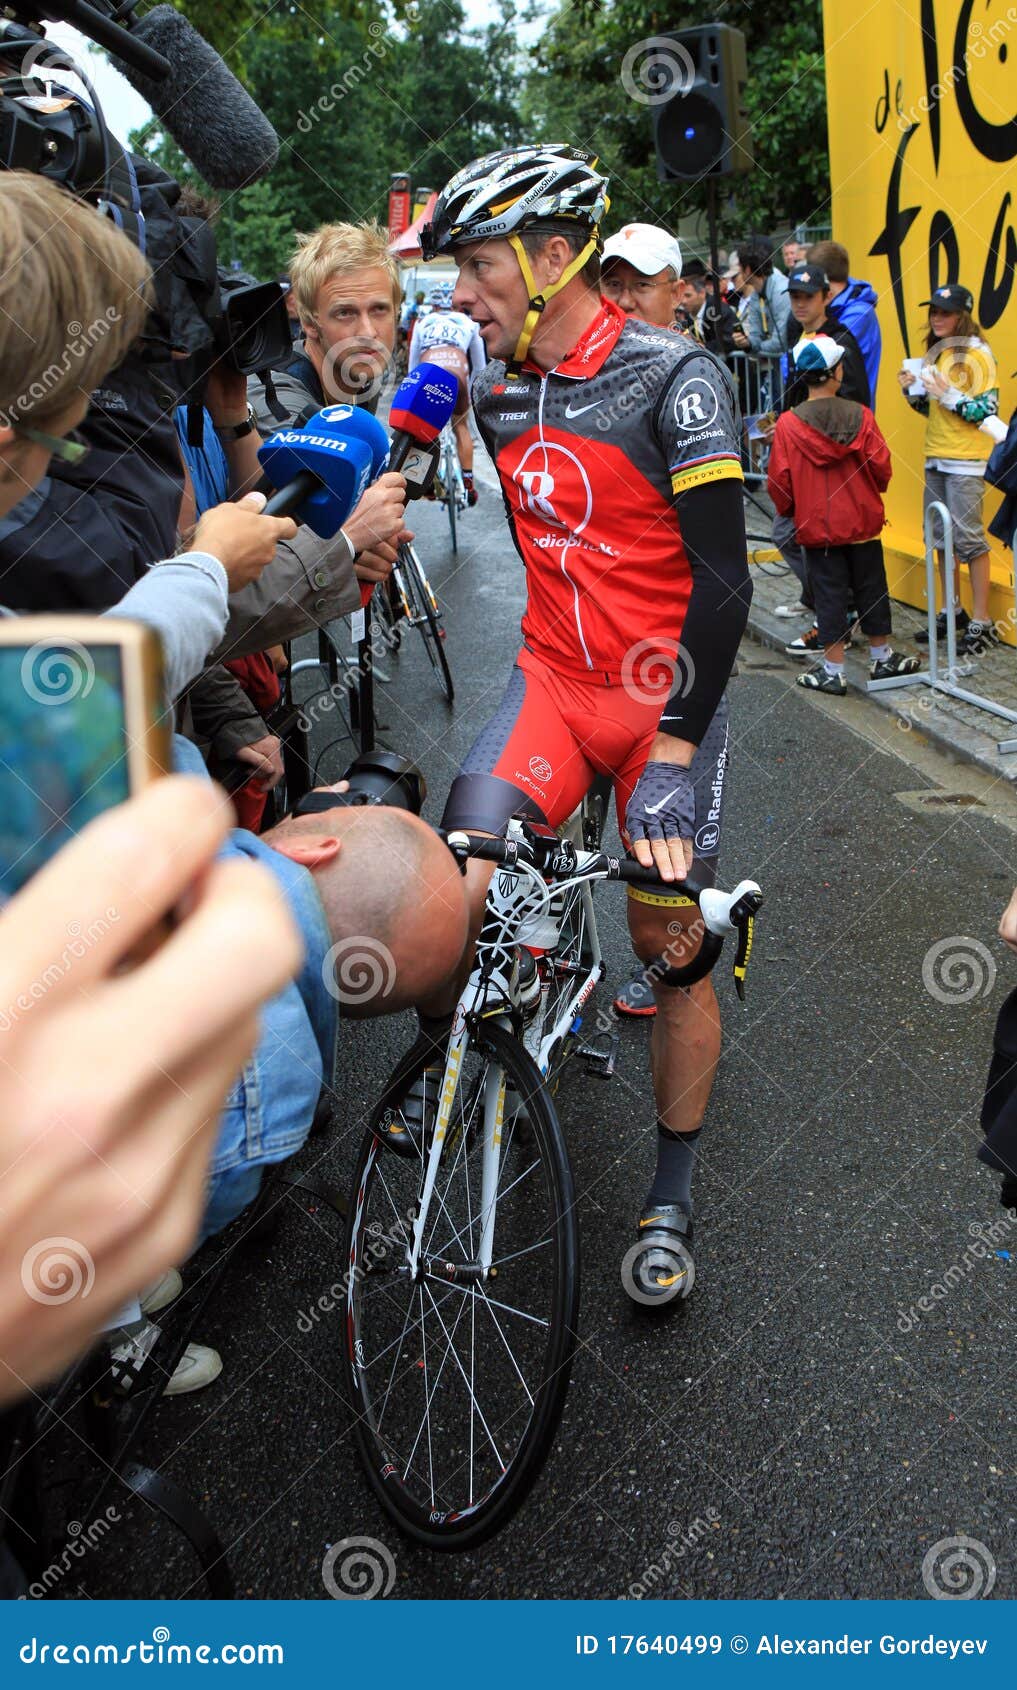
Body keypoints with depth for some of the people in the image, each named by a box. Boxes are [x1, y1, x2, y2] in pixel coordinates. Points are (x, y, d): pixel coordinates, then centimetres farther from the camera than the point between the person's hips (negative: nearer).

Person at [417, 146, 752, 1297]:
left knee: (669, 946, 1)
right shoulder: (497, 393, 4)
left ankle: (672, 1197, 19)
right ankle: (439, 1063, 11)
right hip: (552, 681, 4)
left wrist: (675, 748, -21)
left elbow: (721, 580, -17)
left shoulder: (675, 380, -14)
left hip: (667, 697, -4)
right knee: (456, 895, -18)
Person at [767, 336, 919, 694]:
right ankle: (882, 658, 29)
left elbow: (779, 481, -7)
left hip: (816, 527, -1)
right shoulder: (861, 416, -8)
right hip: (863, 521, 1)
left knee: (830, 595, 6)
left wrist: (789, 510, 12)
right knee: (871, 589, 15)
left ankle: (833, 670, 9)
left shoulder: (788, 424, -12)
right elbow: (881, 467, -4)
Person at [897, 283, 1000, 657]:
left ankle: (982, 622, 0)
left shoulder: (977, 354, -9)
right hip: (935, 458, 8)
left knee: (968, 538, -6)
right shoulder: (935, 353, 14)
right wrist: (912, 390, 3)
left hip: (965, 460, -8)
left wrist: (948, 393, -19)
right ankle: (952, 611, 23)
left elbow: (988, 410, -13)